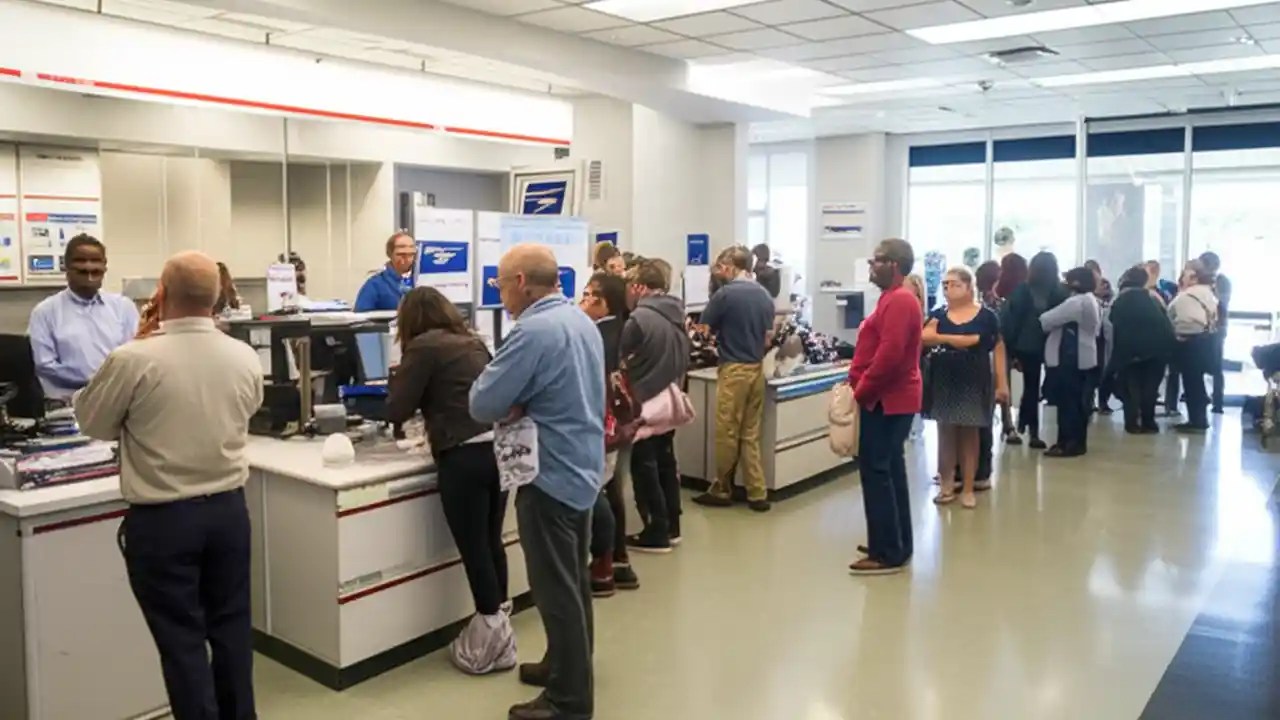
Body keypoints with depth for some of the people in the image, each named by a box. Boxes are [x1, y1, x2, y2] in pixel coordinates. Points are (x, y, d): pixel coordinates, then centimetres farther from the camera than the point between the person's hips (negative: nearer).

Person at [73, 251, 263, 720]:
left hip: (161, 518, -4)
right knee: (230, 625, 17)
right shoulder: (246, 358, -4)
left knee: (182, 637, 7)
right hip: (228, 507, 4)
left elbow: (92, 424, 0)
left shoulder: (133, 360, -17)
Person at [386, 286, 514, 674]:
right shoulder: (473, 343, 17)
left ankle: (491, 641, 8)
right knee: (492, 543, 15)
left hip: (464, 457, -7)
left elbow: (397, 411, -1)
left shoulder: (423, 347, -2)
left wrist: (398, 376, 16)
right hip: (497, 447, 7)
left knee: (473, 548, 2)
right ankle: (498, 634, 24)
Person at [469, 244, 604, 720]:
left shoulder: (534, 332, -22)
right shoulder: (581, 321, 9)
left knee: (555, 589, 0)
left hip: (551, 476, -10)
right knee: (573, 580, 20)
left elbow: (482, 405, -20)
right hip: (582, 469, 10)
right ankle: (569, 666, 35)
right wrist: (523, 403, 0)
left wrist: (511, 405, 0)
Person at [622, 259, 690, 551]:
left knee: (645, 469, 2)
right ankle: (671, 527, 24)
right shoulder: (677, 316, 6)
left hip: (644, 405, -8)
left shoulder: (639, 319, -18)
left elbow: (621, 363, -8)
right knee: (666, 463, 16)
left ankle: (656, 533, 7)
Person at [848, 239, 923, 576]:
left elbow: (889, 355, -26)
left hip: (885, 400, -11)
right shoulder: (895, 298, 17)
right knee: (890, 471, 14)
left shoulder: (899, 301, -17)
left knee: (876, 473, -8)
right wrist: (859, 386, 14)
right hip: (890, 398, 11)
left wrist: (861, 392, -18)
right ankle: (897, 545, 23)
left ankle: (887, 554, -3)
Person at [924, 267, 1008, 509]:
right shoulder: (938, 315, 3)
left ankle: (968, 488, 15)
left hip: (974, 382, -2)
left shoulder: (987, 316, -3)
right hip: (943, 382, 2)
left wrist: (1001, 383, -4)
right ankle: (946, 485, 18)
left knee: (970, 435, 6)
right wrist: (954, 338, -19)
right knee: (945, 433, 7)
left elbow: (998, 348, -1)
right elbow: (924, 337, -10)